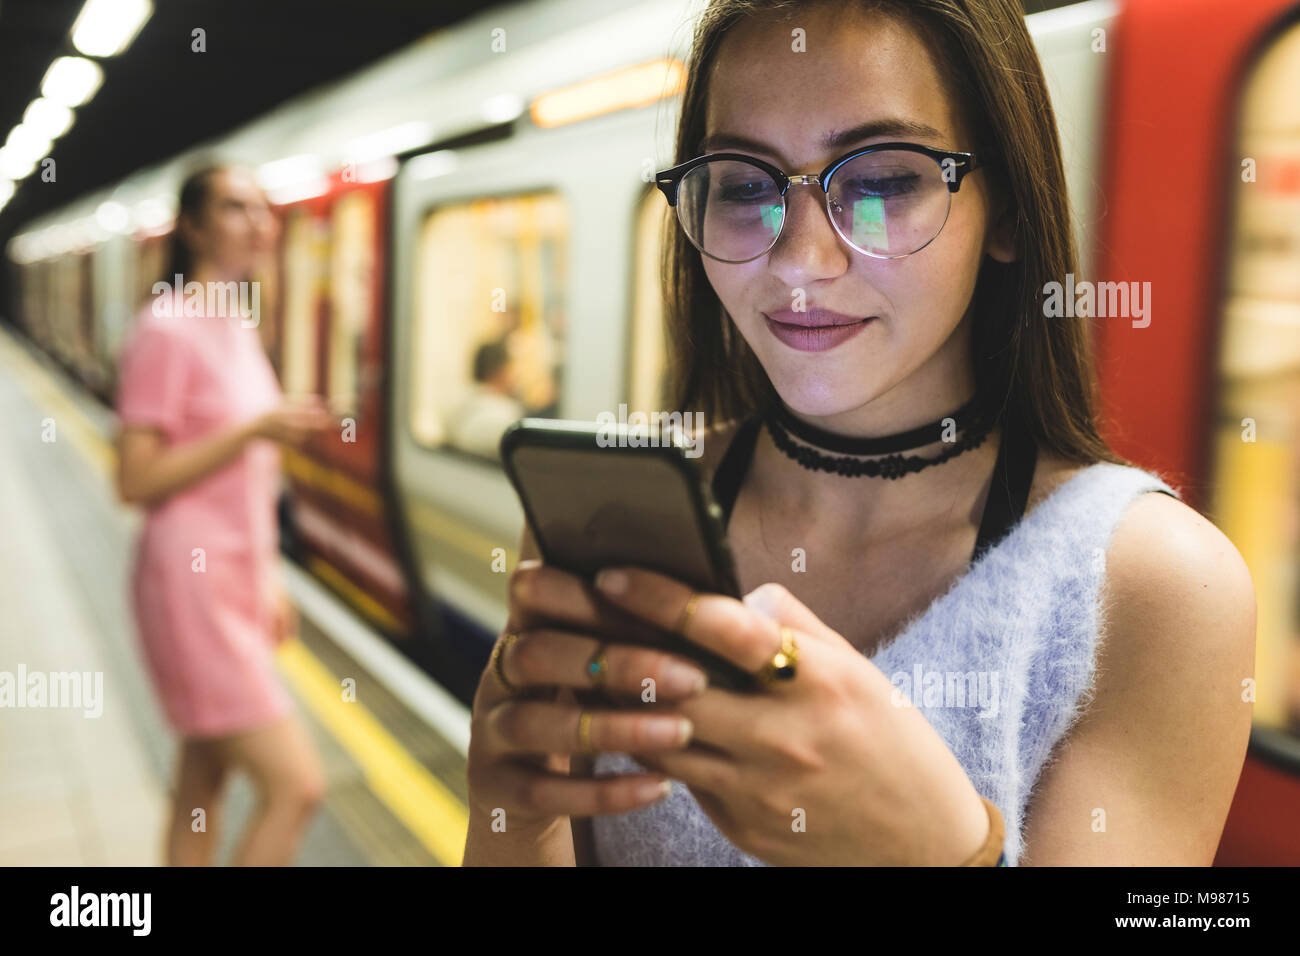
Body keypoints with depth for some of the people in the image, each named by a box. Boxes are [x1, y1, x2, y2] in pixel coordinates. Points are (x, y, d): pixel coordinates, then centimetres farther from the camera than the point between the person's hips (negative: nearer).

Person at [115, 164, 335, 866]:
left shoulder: (237, 328, 14)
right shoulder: (167, 330, -13)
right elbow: (136, 481, -17)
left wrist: (269, 580, 18)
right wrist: (255, 430, -20)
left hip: (236, 582, 9)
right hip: (192, 586, -8)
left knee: (203, 784, 15)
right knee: (296, 783, -10)